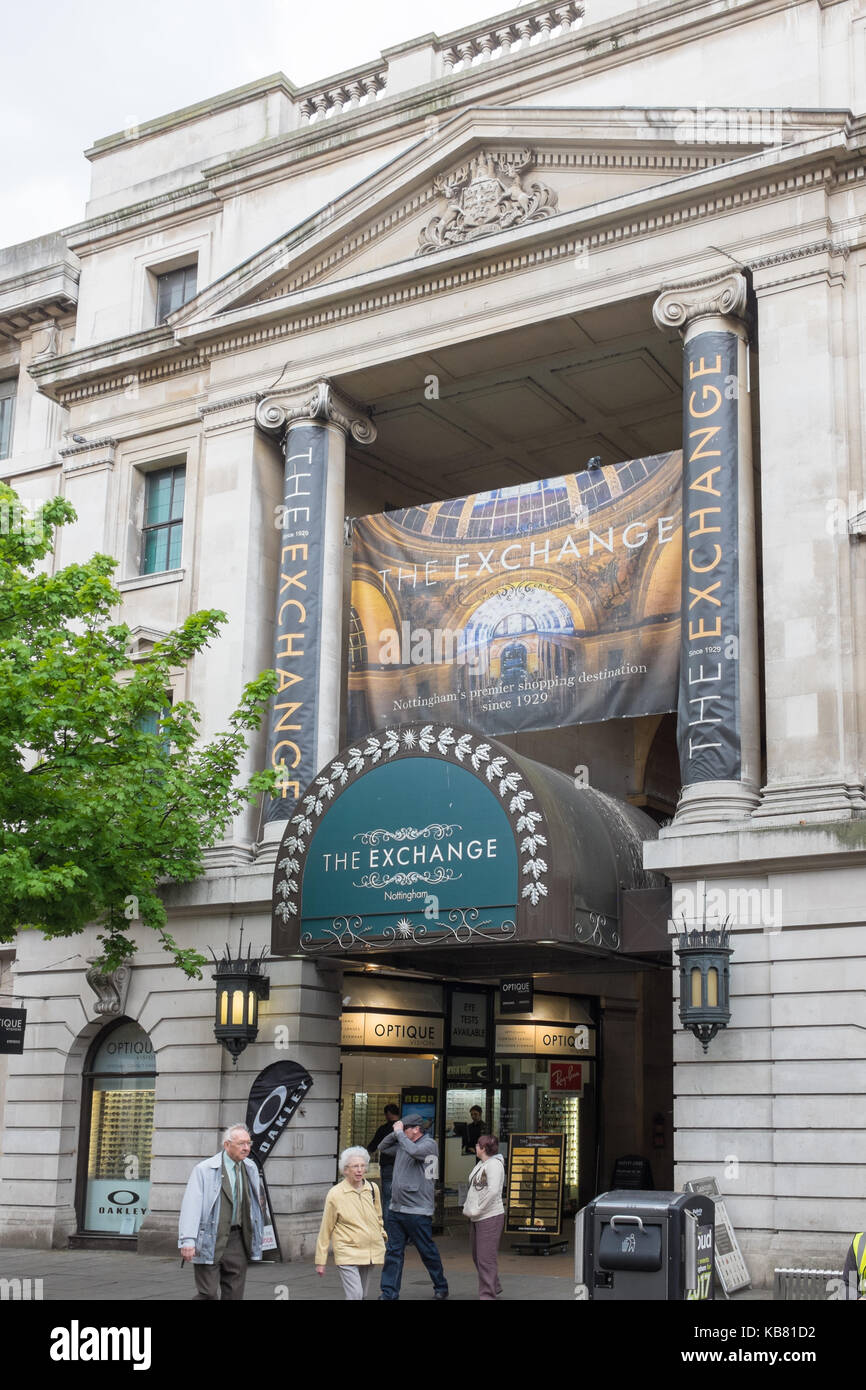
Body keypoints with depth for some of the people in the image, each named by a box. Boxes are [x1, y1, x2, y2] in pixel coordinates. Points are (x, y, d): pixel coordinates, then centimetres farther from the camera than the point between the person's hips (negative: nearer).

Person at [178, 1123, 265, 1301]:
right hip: (210, 1239, -5)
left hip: (237, 1239, 6)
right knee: (207, 1293, -6)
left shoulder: (250, 1168, 10)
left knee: (234, 1294, 7)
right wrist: (188, 1240, -24)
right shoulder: (204, 1170, -10)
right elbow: (191, 1205, -15)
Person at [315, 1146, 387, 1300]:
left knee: (362, 1295, 11)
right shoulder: (335, 1194, -8)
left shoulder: (373, 1189, 4)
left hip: (369, 1253, 5)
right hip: (347, 1254, -5)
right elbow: (325, 1229, -3)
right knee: (355, 1296, -16)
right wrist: (320, 1261, 0)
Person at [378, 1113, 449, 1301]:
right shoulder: (402, 1144, 13)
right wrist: (395, 1132, 5)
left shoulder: (428, 1144, -9)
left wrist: (399, 1132, -16)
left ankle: (441, 1287, 21)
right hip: (396, 1208, 7)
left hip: (418, 1211, -7)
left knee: (428, 1252, 5)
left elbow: (414, 1151, -28)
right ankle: (389, 1293, 9)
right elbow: (382, 1148, 20)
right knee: (393, 1252, 5)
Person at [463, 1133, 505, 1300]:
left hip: (490, 1217, -10)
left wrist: (477, 1210, -20)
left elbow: (493, 1191, -26)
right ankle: (494, 1286, 34)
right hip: (476, 1218, 10)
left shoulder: (494, 1164, -15)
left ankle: (487, 1295, -3)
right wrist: (467, 1206, 14)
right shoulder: (480, 1164, 14)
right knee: (477, 1256, 18)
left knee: (486, 1258, -8)